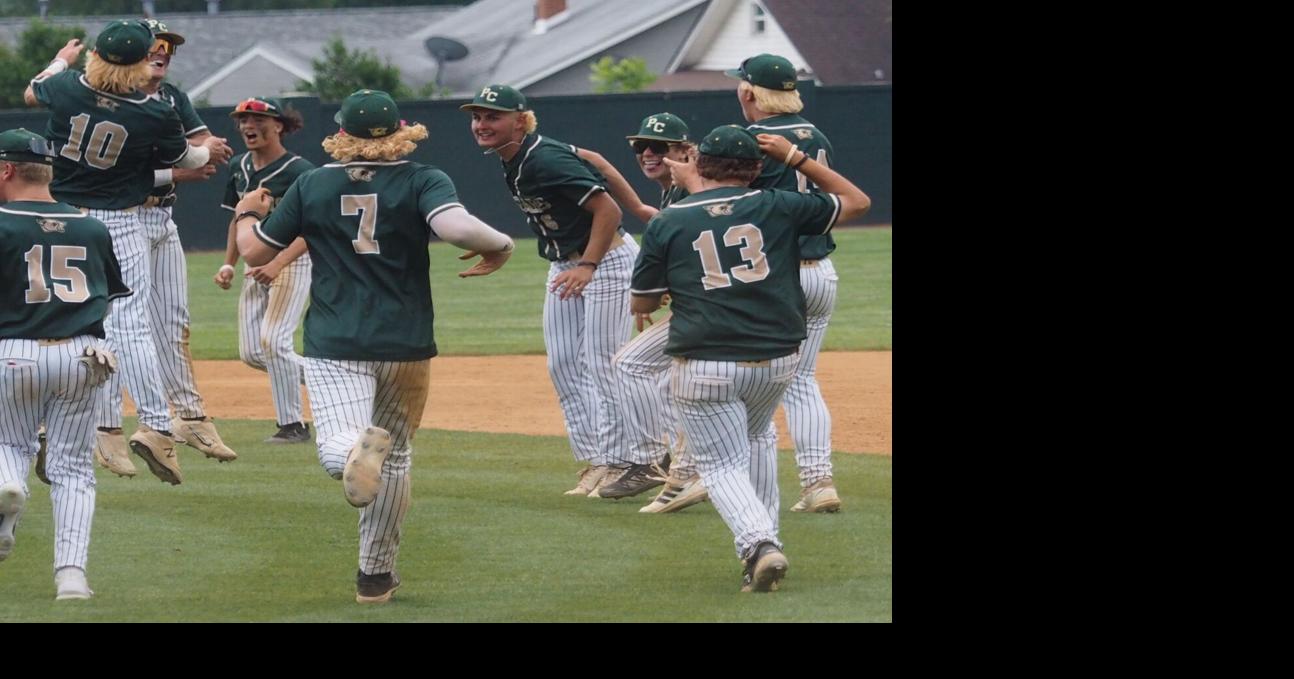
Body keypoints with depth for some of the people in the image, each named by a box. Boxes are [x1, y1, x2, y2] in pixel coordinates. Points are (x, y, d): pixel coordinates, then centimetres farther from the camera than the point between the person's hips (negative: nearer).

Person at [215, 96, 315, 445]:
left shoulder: (299, 171, -15)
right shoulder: (239, 167, 8)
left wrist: (277, 265, -32)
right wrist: (228, 264, 8)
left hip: (293, 262, -8)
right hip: (256, 265, 8)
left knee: (273, 340, -19)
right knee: (251, 352, 2)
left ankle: (293, 425, -10)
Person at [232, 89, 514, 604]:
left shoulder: (311, 186, 5)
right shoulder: (423, 181, -2)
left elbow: (254, 252, 12)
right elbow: (457, 228, -22)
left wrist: (246, 215, 34)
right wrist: (501, 247, -2)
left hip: (334, 347, -1)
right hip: (405, 346, 1)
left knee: (337, 451, -16)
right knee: (395, 456, 20)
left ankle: (358, 448, -53)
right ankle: (376, 575, 25)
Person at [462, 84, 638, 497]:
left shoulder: (546, 161, -26)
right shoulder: (511, 163, 2)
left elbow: (607, 209, -27)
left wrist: (588, 267, -30)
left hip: (607, 260, -10)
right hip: (564, 265, 10)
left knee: (601, 365, -9)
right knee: (563, 365, 6)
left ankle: (617, 464, -3)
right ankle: (594, 461, 10)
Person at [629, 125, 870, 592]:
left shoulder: (667, 224, 0)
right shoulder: (778, 208, 3)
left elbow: (642, 304, 10)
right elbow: (857, 202, 16)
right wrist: (796, 158, 19)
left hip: (703, 369, -3)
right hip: (777, 361, 3)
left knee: (723, 465, 5)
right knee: (753, 440, 28)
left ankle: (757, 543, -20)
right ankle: (762, 541, 22)